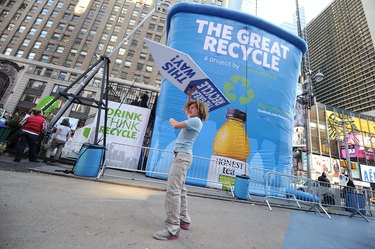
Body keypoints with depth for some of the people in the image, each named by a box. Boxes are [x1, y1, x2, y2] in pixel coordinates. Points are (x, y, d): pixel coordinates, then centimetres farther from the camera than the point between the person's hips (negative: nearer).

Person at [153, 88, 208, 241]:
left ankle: (172, 229, -11)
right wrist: (190, 96, 38)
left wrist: (171, 120, 7)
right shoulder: (194, 120, 18)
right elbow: (186, 108, 37)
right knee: (180, 189, 13)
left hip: (183, 155, -10)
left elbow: (176, 125, -14)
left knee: (173, 190, -15)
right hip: (182, 155, 10)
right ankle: (184, 220, 24)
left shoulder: (196, 121, -9)